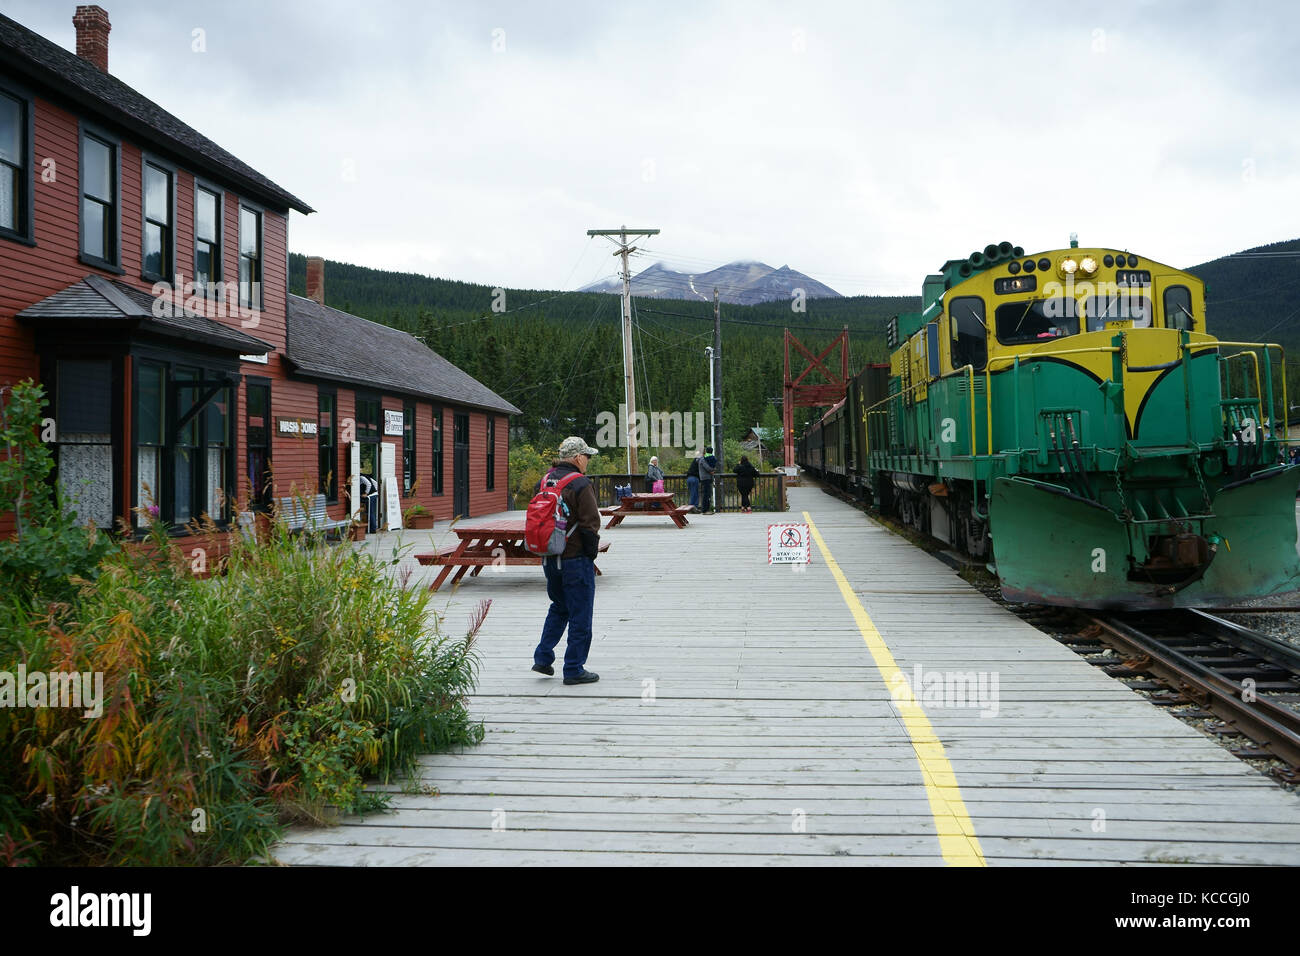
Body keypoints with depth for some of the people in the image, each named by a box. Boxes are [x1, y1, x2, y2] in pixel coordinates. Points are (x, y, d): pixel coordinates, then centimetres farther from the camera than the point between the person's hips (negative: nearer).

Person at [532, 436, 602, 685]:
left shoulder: (544, 481, 8)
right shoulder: (581, 484, -15)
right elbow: (590, 524, -17)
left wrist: (545, 550, 18)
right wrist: (591, 553, -4)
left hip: (549, 559, 7)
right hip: (576, 559, -7)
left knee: (559, 607, 23)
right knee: (580, 615, 2)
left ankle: (543, 658, 18)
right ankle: (574, 670, 7)